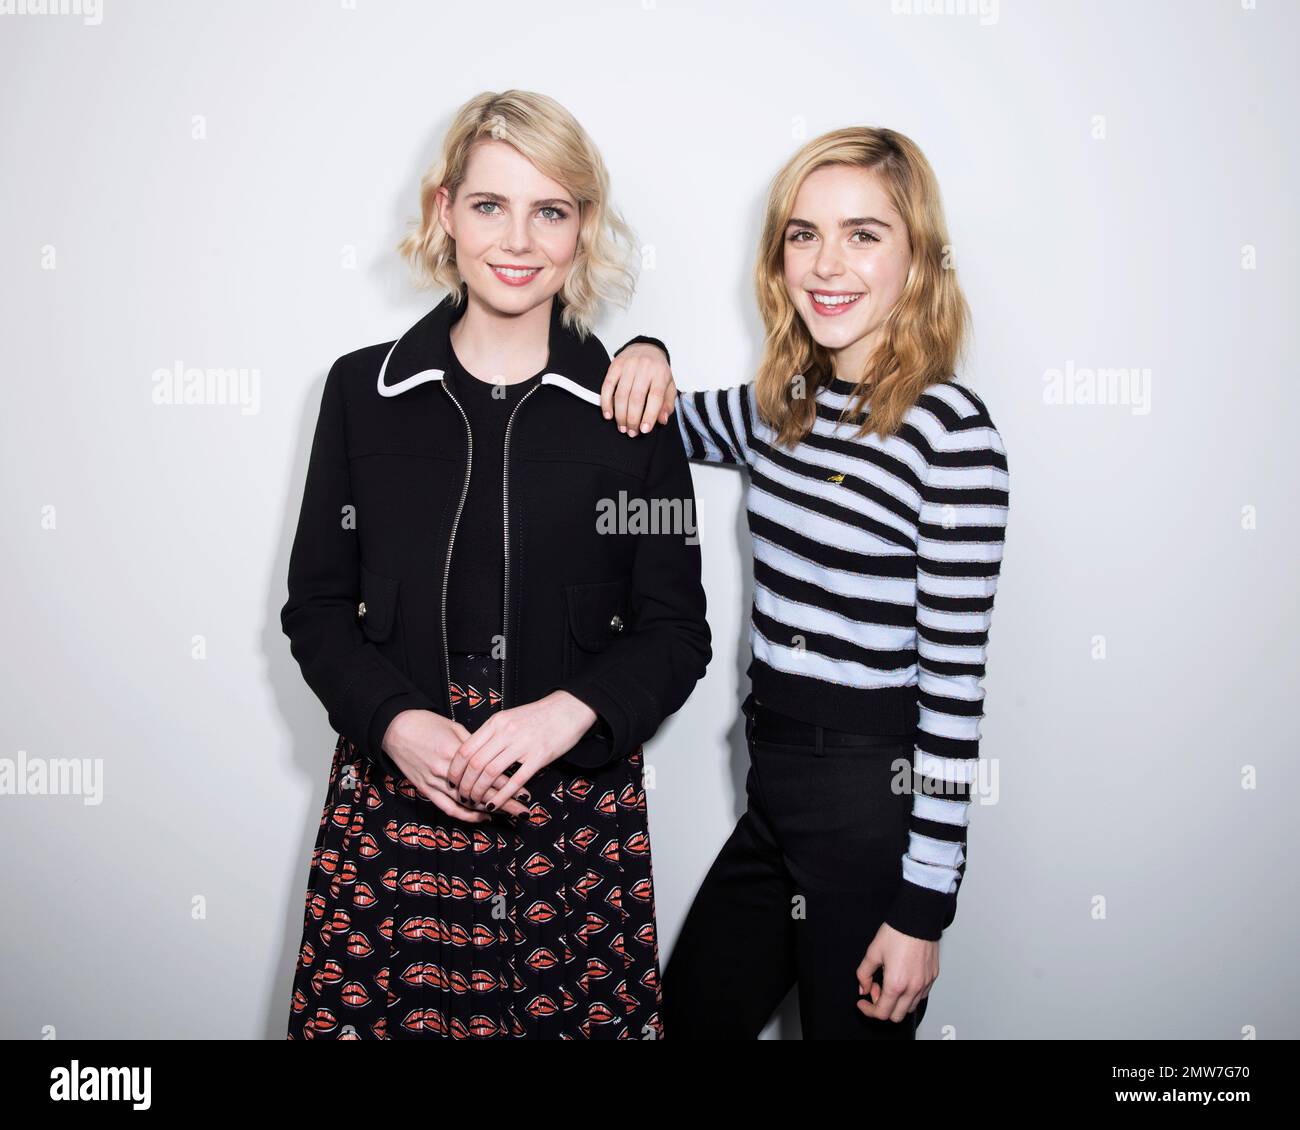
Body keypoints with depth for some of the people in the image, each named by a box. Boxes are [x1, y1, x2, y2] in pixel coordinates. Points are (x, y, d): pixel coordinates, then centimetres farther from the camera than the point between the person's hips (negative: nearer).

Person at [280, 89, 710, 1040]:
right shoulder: (362, 390, 4)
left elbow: (677, 629, 3)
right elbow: (317, 606, 7)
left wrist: (569, 712, -15)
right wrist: (394, 721, -11)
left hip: (579, 806, 0)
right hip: (394, 795, 1)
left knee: (580, 1014, 2)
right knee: (372, 1012, 3)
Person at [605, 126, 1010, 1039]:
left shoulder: (949, 428, -17)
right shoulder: (780, 402, 5)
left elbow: (955, 680, -17)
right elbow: (654, 426, 23)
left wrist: (924, 904, -14)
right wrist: (647, 361, -1)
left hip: (876, 798, -7)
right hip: (774, 791, 7)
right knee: (683, 1018, 20)